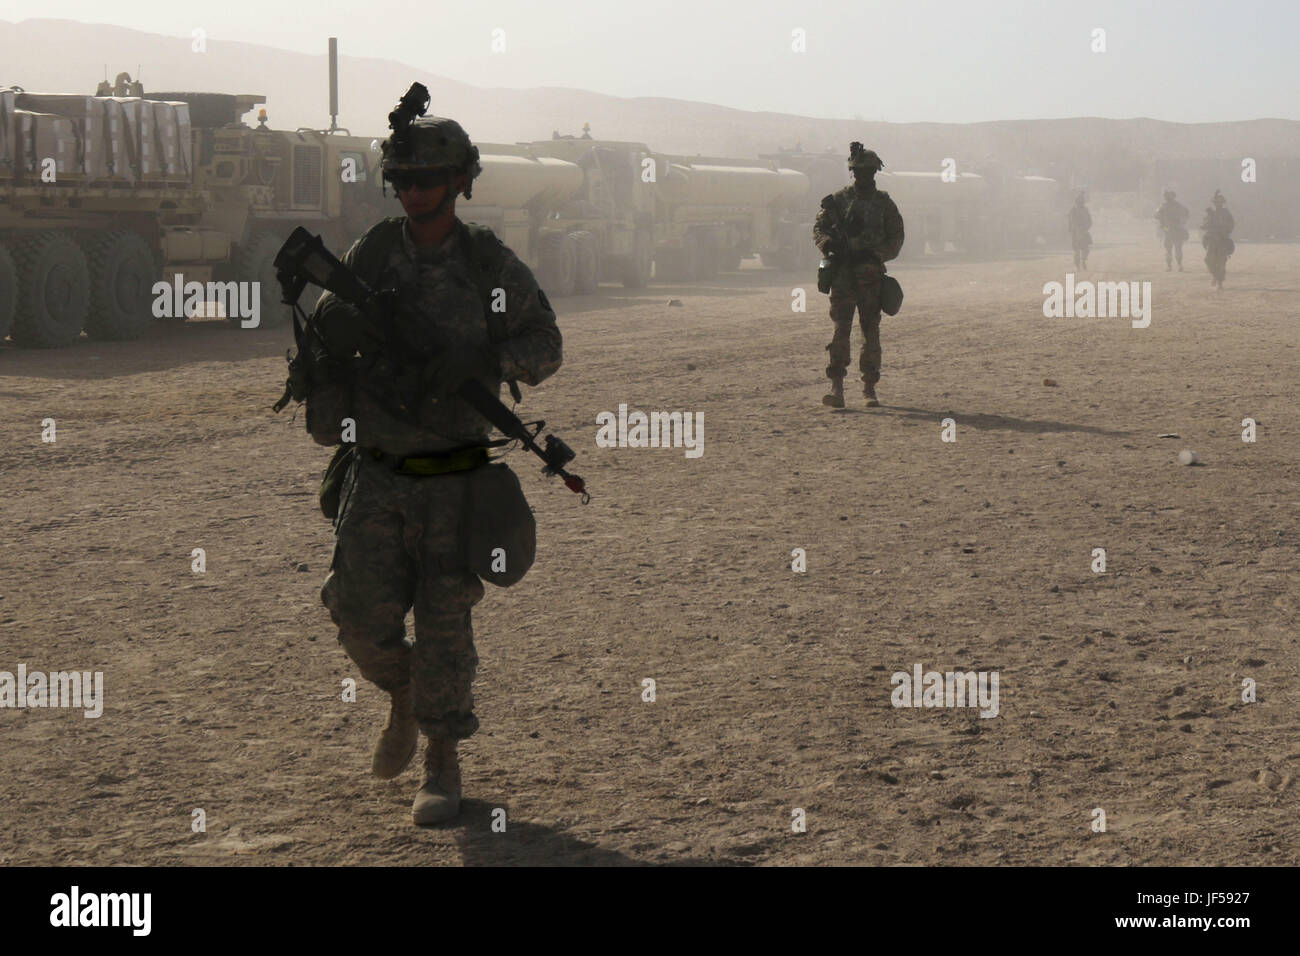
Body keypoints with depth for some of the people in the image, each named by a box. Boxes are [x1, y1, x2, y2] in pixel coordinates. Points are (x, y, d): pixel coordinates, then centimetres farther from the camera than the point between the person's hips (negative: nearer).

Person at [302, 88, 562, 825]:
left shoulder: (490, 264, -6)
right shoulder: (371, 256, 1)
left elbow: (545, 348, -1)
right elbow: (327, 343, 11)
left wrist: (484, 357, -20)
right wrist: (330, 415, -4)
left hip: (456, 480, -3)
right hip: (378, 477, 3)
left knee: (444, 622, -2)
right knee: (365, 618, 0)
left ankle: (444, 766, 14)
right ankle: (405, 704, 32)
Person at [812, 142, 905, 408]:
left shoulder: (884, 203, 7)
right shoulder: (838, 200, 7)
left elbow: (896, 239, 5)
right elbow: (819, 227, 9)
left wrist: (877, 254, -12)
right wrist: (828, 243, -13)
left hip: (871, 275, 1)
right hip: (843, 274, -1)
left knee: (871, 331, 4)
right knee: (841, 329, -10)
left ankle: (870, 388, 12)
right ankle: (837, 387, -14)